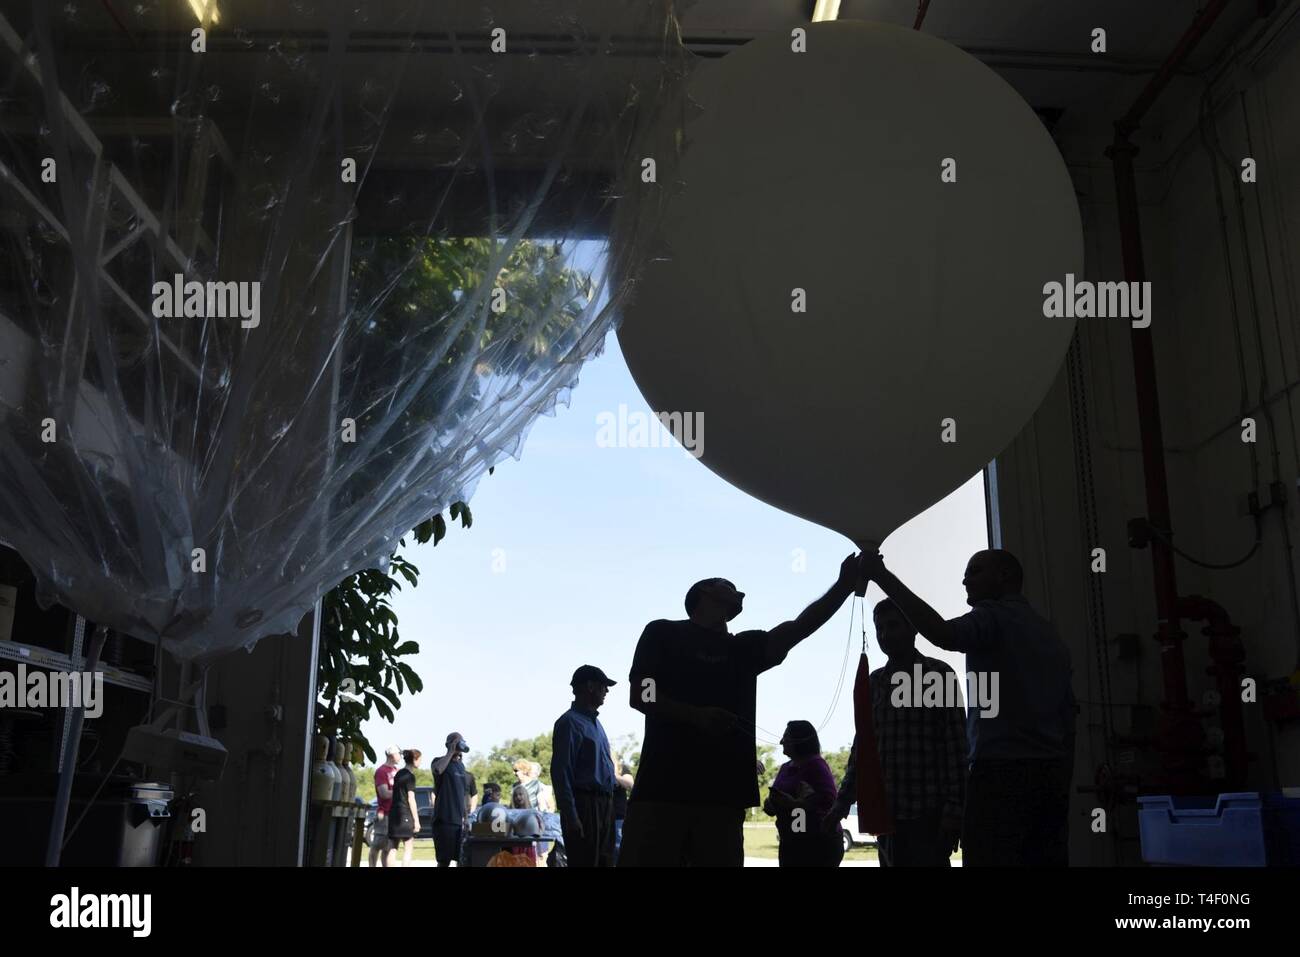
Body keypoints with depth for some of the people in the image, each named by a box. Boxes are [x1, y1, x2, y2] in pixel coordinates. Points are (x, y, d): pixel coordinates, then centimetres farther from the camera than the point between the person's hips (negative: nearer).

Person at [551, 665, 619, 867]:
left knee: (605, 862, 11)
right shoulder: (570, 722, -8)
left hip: (604, 805, 9)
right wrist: (570, 816, -19)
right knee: (585, 862, -9)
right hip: (585, 804, -9)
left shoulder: (595, 722, 19)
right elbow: (561, 773, -14)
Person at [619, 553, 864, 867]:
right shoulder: (663, 634, 11)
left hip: (723, 792, 4)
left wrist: (845, 584, -1)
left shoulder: (744, 648, 21)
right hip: (663, 785, -4)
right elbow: (639, 696, 0)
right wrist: (697, 716, -15)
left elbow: (801, 627, 9)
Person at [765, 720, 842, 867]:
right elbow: (776, 798, 18)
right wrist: (770, 805, -6)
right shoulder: (785, 768, 15)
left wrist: (793, 803, -26)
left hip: (818, 842, -8)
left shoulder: (816, 764, -8)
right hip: (791, 843, 8)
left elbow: (828, 799, -19)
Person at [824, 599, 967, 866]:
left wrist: (954, 808, -13)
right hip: (886, 812, 5)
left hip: (928, 813, -5)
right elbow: (862, 747, 15)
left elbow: (956, 745, -6)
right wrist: (842, 804, 11)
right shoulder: (873, 682, 12)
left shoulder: (939, 675, -1)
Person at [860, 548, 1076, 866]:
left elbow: (942, 634, -25)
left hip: (1003, 770, -8)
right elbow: (1067, 714, 22)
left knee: (992, 858, -9)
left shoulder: (994, 617, -4)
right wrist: (1063, 779, 24)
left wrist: (883, 577, -23)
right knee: (1046, 860, 7)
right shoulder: (1049, 633, 24)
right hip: (1051, 772, 9)